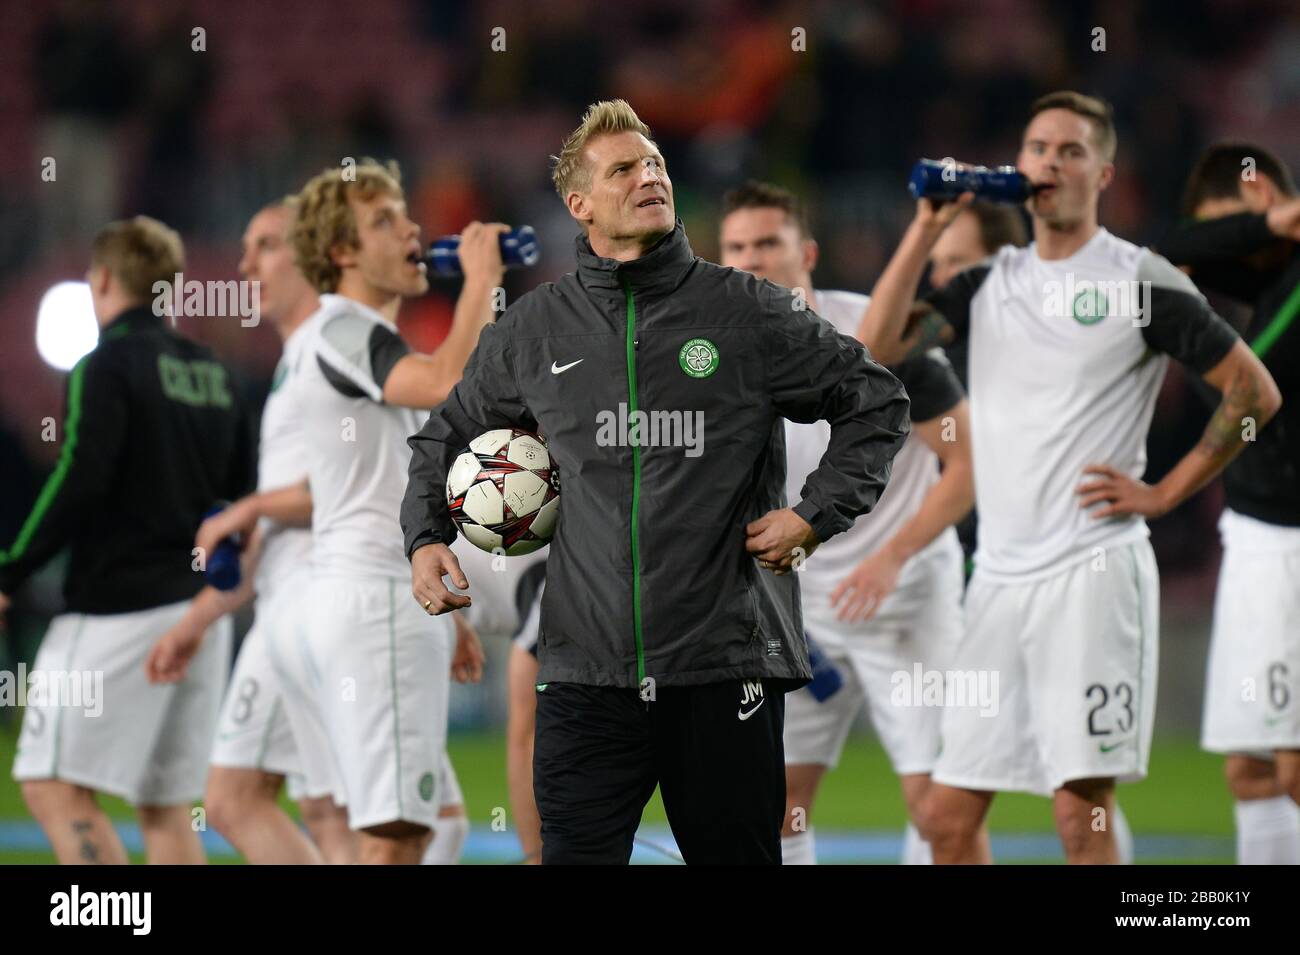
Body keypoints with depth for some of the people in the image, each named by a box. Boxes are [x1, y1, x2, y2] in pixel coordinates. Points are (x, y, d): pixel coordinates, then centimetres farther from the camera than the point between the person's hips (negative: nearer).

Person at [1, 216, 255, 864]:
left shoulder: (106, 367, -8)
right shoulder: (215, 376, 13)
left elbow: (77, 482, -17)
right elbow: (243, 491, 15)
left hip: (119, 606, -7)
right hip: (201, 608, 7)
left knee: (54, 787, -5)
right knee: (166, 804, 10)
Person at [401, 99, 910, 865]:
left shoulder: (748, 312, 2)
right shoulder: (536, 330, 9)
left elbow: (877, 402, 10)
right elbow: (447, 435, 24)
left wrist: (817, 515, -1)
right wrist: (426, 537, 8)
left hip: (725, 665, -1)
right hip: (584, 670, 1)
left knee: (739, 855, 6)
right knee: (575, 853, -4)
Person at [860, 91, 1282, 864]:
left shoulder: (1145, 283, -1)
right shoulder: (989, 284, 14)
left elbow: (1255, 392, 1)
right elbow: (878, 345, 2)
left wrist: (1164, 492, -3)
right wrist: (928, 227, -1)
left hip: (1094, 572, -6)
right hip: (1000, 578, 6)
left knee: (1082, 816, -11)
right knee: (947, 818, 4)